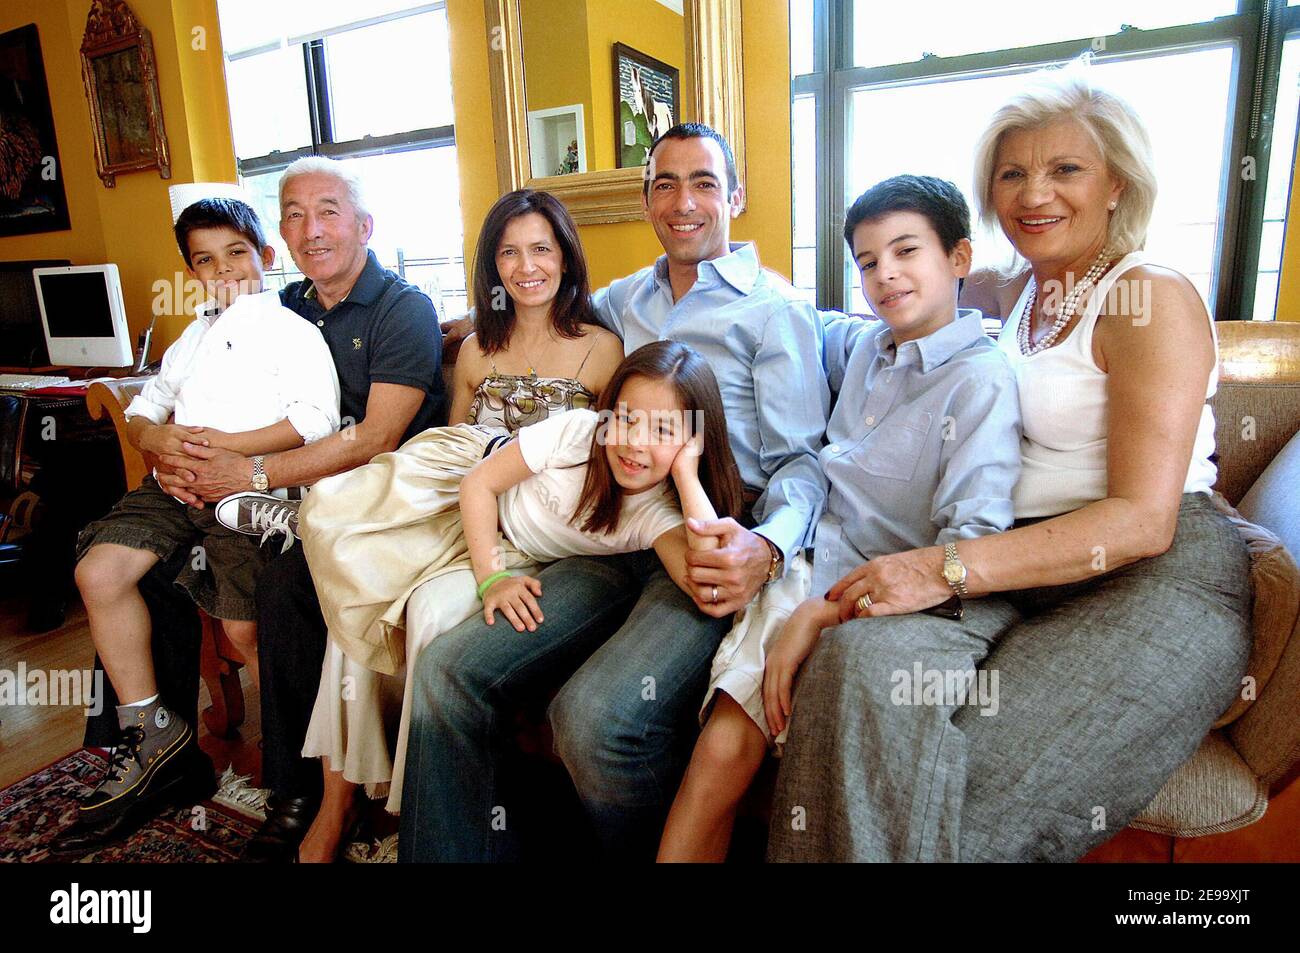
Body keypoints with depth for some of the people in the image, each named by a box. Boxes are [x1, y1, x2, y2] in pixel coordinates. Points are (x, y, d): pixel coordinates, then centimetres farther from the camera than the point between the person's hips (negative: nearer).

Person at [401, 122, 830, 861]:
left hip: (713, 549, -5)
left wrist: (767, 547, -23)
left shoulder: (776, 309, 5)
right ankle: (473, 853, 4)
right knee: (447, 670, -14)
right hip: (619, 541, 6)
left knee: (597, 714, -30)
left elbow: (799, 459, -3)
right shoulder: (624, 300, 22)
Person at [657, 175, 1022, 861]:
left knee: (727, 748, -23)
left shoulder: (981, 379, -8)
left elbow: (971, 547, -18)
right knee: (721, 743, -17)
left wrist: (820, 615, -23)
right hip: (808, 571, 5)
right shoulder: (859, 344, 12)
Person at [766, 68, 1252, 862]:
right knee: (860, 658, -27)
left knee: (975, 808, -28)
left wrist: (952, 568, -23)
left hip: (1153, 586, -5)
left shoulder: (1152, 298, -3)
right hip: (1024, 578, 5)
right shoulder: (1015, 296, 19)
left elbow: (1143, 519, -13)